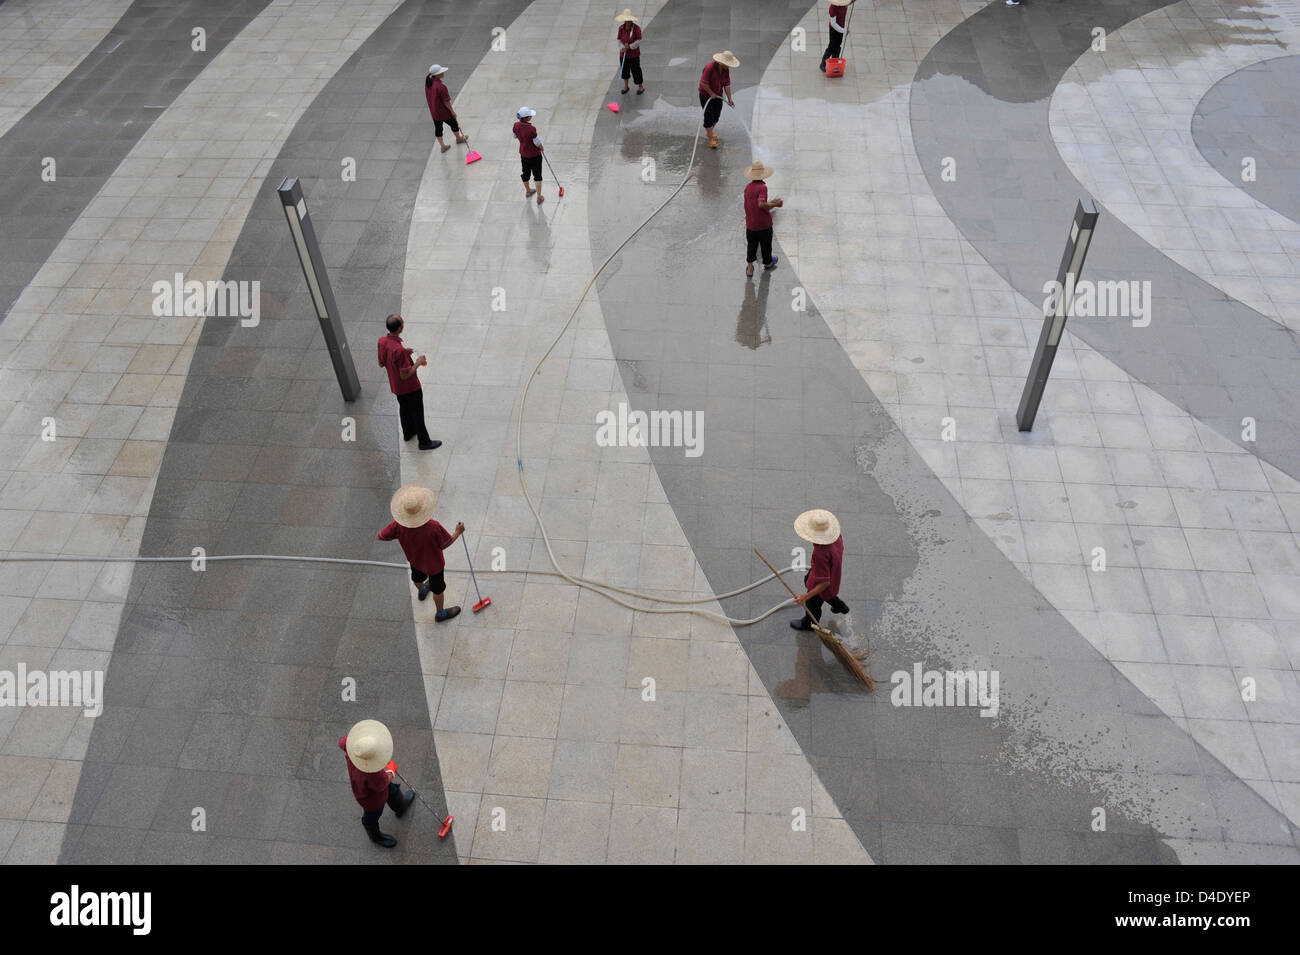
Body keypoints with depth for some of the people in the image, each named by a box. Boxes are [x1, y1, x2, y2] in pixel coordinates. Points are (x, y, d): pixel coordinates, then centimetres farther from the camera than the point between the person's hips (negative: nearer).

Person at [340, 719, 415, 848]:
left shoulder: (351, 741, -37)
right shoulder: (373, 774, -49)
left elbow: (341, 744, -11)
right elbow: (382, 785, -25)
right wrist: (390, 772, -6)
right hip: (372, 797, -6)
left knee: (392, 791, 34)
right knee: (373, 816, 28)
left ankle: (400, 808, 67)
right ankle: (375, 836, 61)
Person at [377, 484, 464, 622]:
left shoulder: (398, 525, -33)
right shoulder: (434, 527, -43)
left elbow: (379, 536, -17)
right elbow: (446, 544, -25)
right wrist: (458, 532, -8)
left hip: (414, 560, 4)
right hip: (434, 564, -4)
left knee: (417, 577, 37)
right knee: (437, 589, 24)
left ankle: (422, 590, 71)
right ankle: (440, 613, 49)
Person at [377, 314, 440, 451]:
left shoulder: (382, 341, -14)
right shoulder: (399, 350, -38)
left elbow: (381, 364, 2)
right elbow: (405, 375, -31)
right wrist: (419, 362, -18)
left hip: (396, 386, 8)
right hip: (410, 387, -7)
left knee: (404, 408, 29)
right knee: (417, 413, 12)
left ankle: (408, 433, 50)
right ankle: (424, 442, 28)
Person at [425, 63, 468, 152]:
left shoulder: (427, 82, -10)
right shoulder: (441, 86, -34)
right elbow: (446, 102, -24)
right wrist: (452, 111, -10)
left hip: (433, 111, 7)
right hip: (444, 112, -6)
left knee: (438, 128, 19)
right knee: (454, 124, 21)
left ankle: (442, 146, 32)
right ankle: (459, 138, 46)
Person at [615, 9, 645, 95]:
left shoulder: (636, 28, -18)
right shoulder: (621, 28, -7)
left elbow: (638, 41, -16)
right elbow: (619, 40, -2)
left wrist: (629, 47, -23)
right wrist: (622, 47, -21)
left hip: (634, 54, -4)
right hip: (623, 53, 4)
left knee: (636, 70, 6)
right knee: (624, 70, 17)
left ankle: (641, 87, 26)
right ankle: (625, 86, 37)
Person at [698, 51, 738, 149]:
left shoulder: (726, 70, -5)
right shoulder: (710, 67, -28)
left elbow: (727, 84, 1)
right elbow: (703, 83, -27)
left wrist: (729, 99, -1)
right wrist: (711, 93, -19)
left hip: (718, 95, 7)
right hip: (706, 95, -7)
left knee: (716, 115, 15)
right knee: (709, 116, -6)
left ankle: (709, 132, 37)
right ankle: (711, 139, -1)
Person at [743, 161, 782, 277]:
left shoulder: (748, 187, 2)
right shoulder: (762, 187, -20)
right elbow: (761, 204, -31)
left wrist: (771, 203, 14)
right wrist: (774, 204, -17)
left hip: (750, 224, 5)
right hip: (764, 224, -5)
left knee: (751, 245, 18)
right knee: (766, 245, 18)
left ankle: (749, 268, 19)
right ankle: (767, 264, 38)